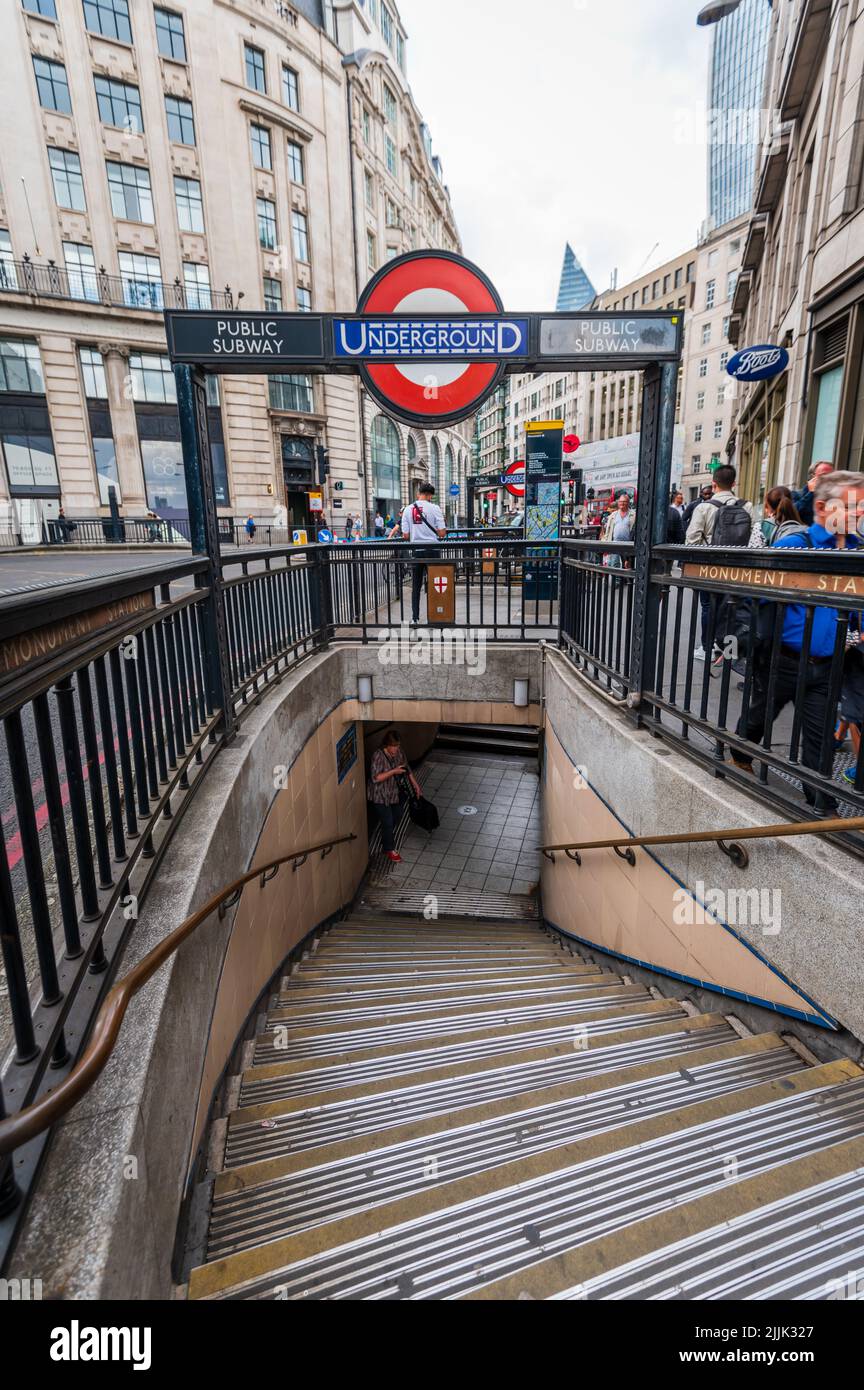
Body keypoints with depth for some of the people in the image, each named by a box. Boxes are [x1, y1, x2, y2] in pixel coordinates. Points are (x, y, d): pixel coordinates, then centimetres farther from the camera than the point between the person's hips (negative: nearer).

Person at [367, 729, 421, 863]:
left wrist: (416, 785, 4)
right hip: (381, 796, -6)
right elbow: (375, 778, -29)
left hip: (395, 793, 6)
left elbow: (407, 769, 7)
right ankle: (390, 849, 22)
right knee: (388, 823, 1)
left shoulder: (399, 752, -6)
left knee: (395, 820, 19)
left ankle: (386, 840, 44)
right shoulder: (378, 755, -26)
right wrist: (394, 771, -32)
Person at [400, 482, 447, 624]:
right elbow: (442, 533, -8)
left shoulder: (408, 509, 2)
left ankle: (415, 618, 10)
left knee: (416, 586, 10)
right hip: (432, 550, -2)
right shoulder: (434, 508, -5)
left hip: (417, 551, 2)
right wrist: (444, 526, 13)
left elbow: (405, 535, 2)